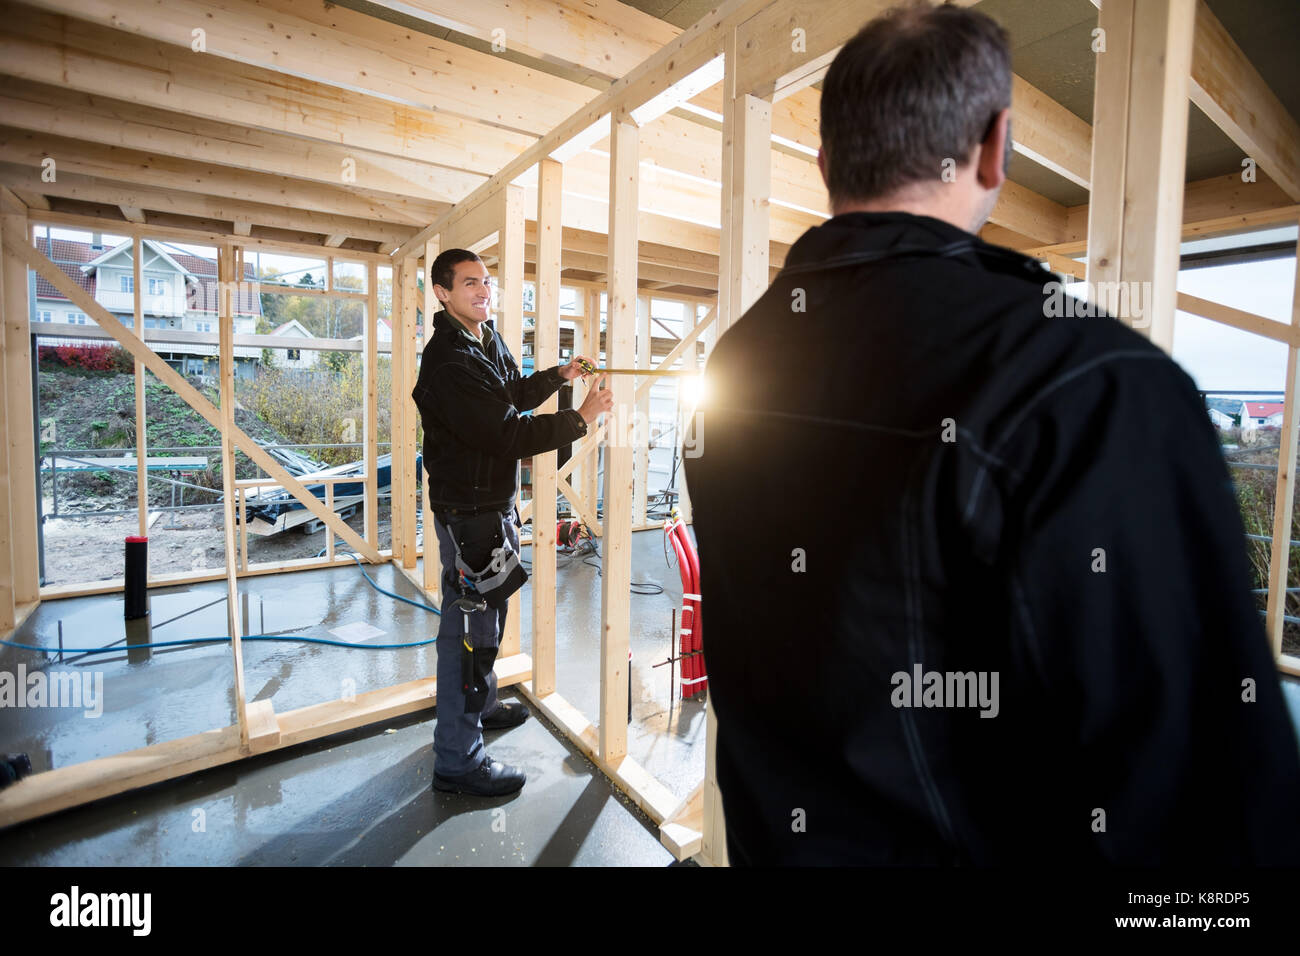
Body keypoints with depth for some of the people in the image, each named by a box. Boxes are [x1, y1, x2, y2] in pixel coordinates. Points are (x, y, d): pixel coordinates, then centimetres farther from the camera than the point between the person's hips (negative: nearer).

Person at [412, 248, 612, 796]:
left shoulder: (489, 338, 11)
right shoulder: (448, 361, -21)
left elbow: (512, 395, 26)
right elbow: (505, 434, -26)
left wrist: (558, 376, 13)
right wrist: (581, 418, -20)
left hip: (494, 499, 10)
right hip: (467, 509, -10)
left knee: (488, 610, 23)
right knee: (470, 624, -2)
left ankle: (480, 704, 45)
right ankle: (457, 761, 13)